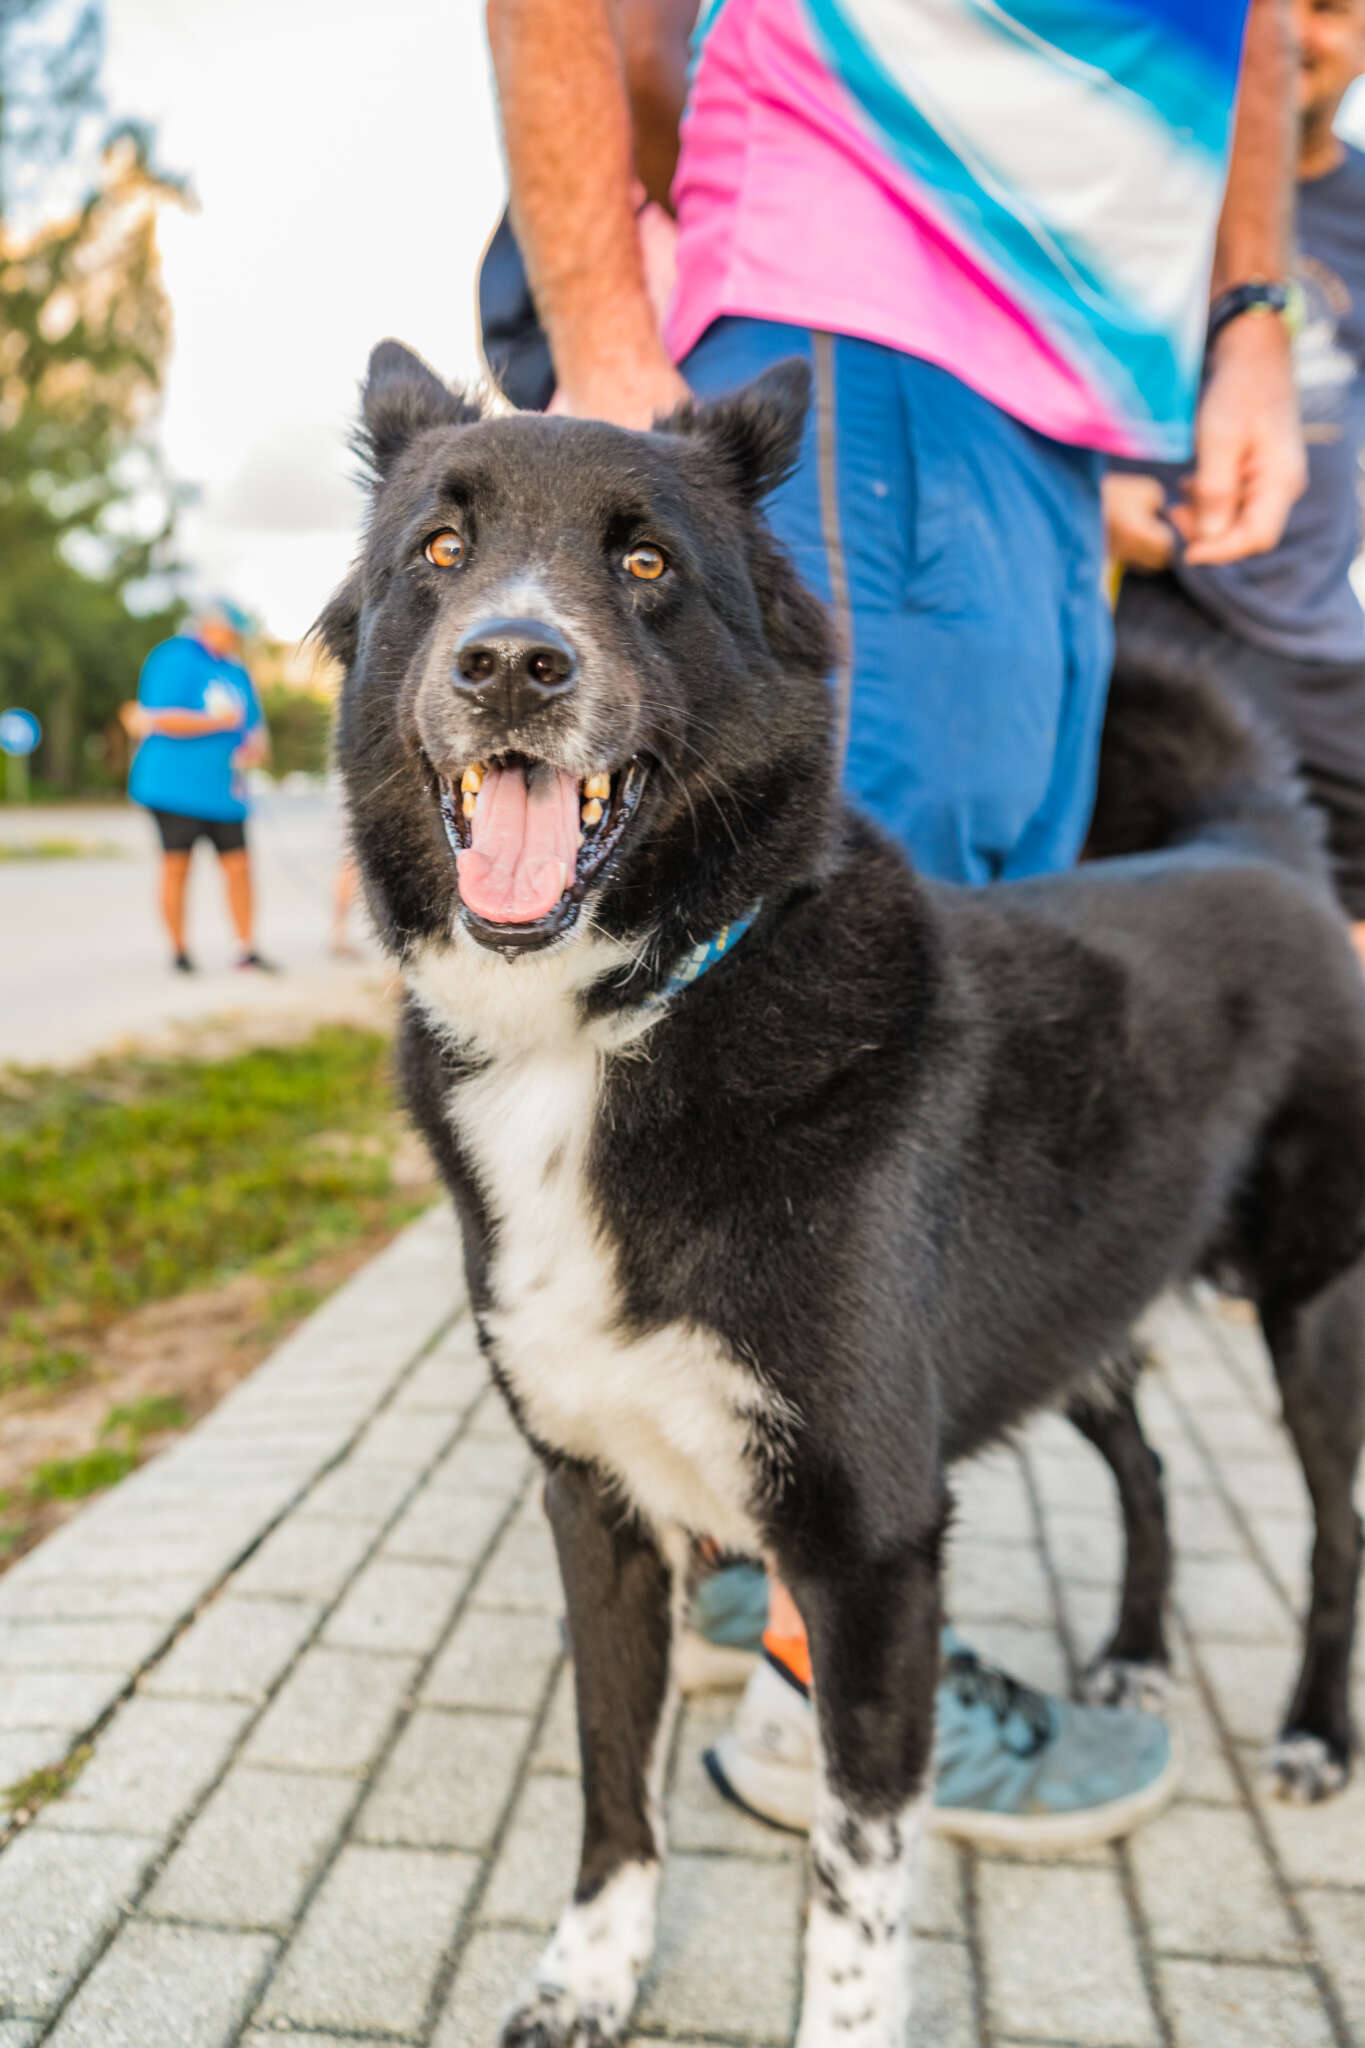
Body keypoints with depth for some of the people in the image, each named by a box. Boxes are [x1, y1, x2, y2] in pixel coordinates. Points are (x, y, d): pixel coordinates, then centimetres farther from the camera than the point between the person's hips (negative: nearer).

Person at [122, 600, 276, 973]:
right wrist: (219, 722, -14)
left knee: (238, 866, 1)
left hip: (222, 789, 6)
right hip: (176, 785, -6)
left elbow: (255, 725, 20)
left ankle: (247, 950, 7)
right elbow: (162, 719, -17)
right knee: (176, 866, -1)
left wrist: (256, 746, -4)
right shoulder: (176, 659, -7)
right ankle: (178, 952, 9)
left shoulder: (236, 671, 17)